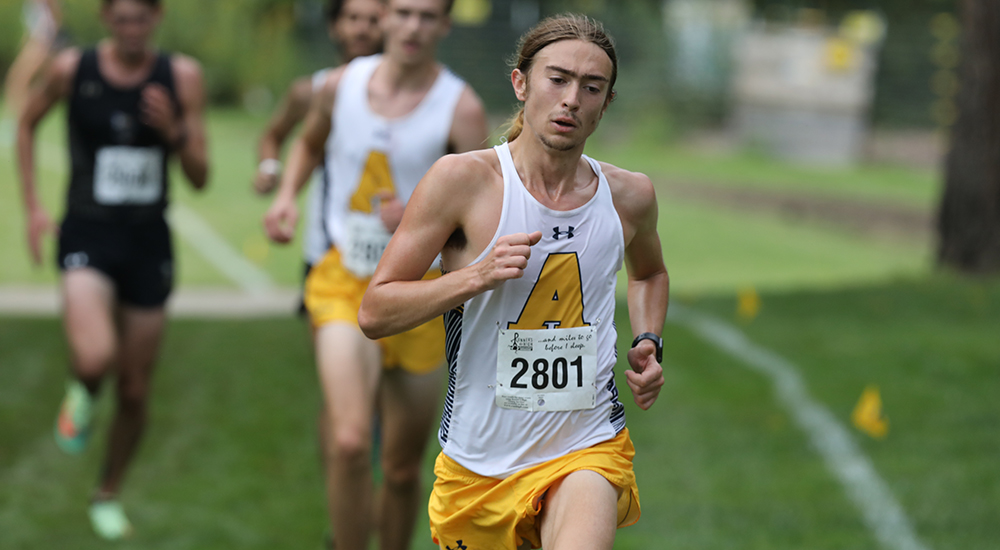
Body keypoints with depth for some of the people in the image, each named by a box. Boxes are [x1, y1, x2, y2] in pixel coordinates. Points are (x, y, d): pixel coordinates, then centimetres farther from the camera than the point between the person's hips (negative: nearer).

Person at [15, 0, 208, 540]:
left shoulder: (182, 75, -4)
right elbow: (27, 123, 13)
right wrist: (32, 207, 6)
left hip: (149, 240, 2)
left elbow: (200, 178, -1)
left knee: (135, 391, 11)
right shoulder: (73, 69, -6)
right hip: (88, 235, -2)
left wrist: (173, 130, -21)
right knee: (95, 358, -29)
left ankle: (109, 495, 36)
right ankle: (82, 393, 9)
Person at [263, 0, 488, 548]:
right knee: (348, 442, -24)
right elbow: (310, 142, 21)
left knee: (403, 469, 12)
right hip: (344, 281, 0)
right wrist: (286, 195, 4)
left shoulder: (461, 107, -11)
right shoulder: (341, 84, -2)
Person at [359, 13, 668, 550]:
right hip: (476, 462, 0)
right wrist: (478, 276, -22)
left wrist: (648, 343, 8)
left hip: (586, 451, 0)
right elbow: (374, 313, -9)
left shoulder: (629, 196, 2)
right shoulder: (462, 179, -10)